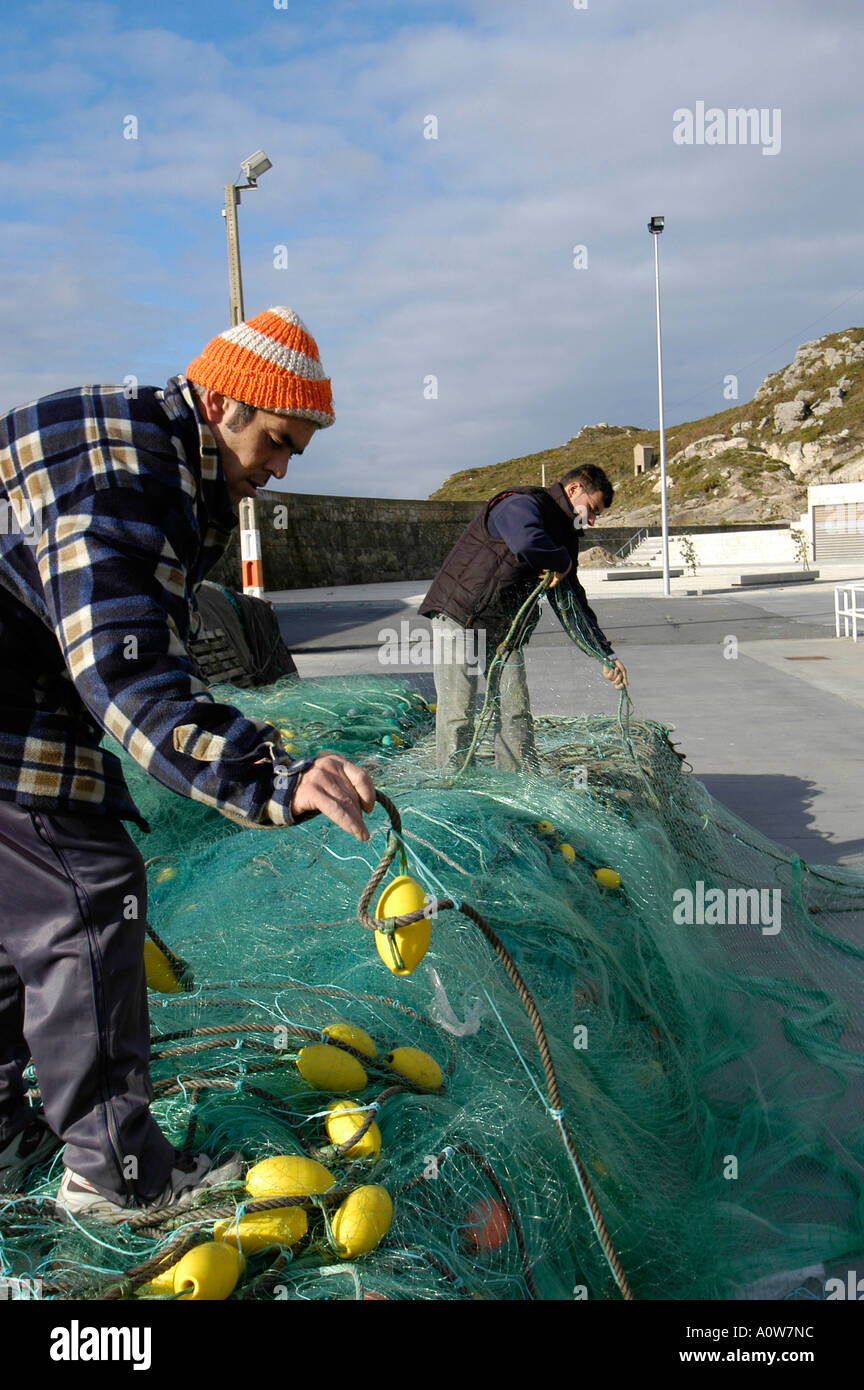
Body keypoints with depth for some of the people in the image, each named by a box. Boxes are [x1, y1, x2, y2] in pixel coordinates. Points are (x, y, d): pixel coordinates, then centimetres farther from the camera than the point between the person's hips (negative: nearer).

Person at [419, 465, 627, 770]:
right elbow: (528, 545, -42)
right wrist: (562, 562, -21)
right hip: (458, 618, -8)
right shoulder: (520, 504, -17)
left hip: (505, 630, 8)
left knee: (516, 714, 2)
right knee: (457, 713, -7)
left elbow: (574, 602, 17)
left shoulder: (565, 536, 12)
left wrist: (606, 656, 11)